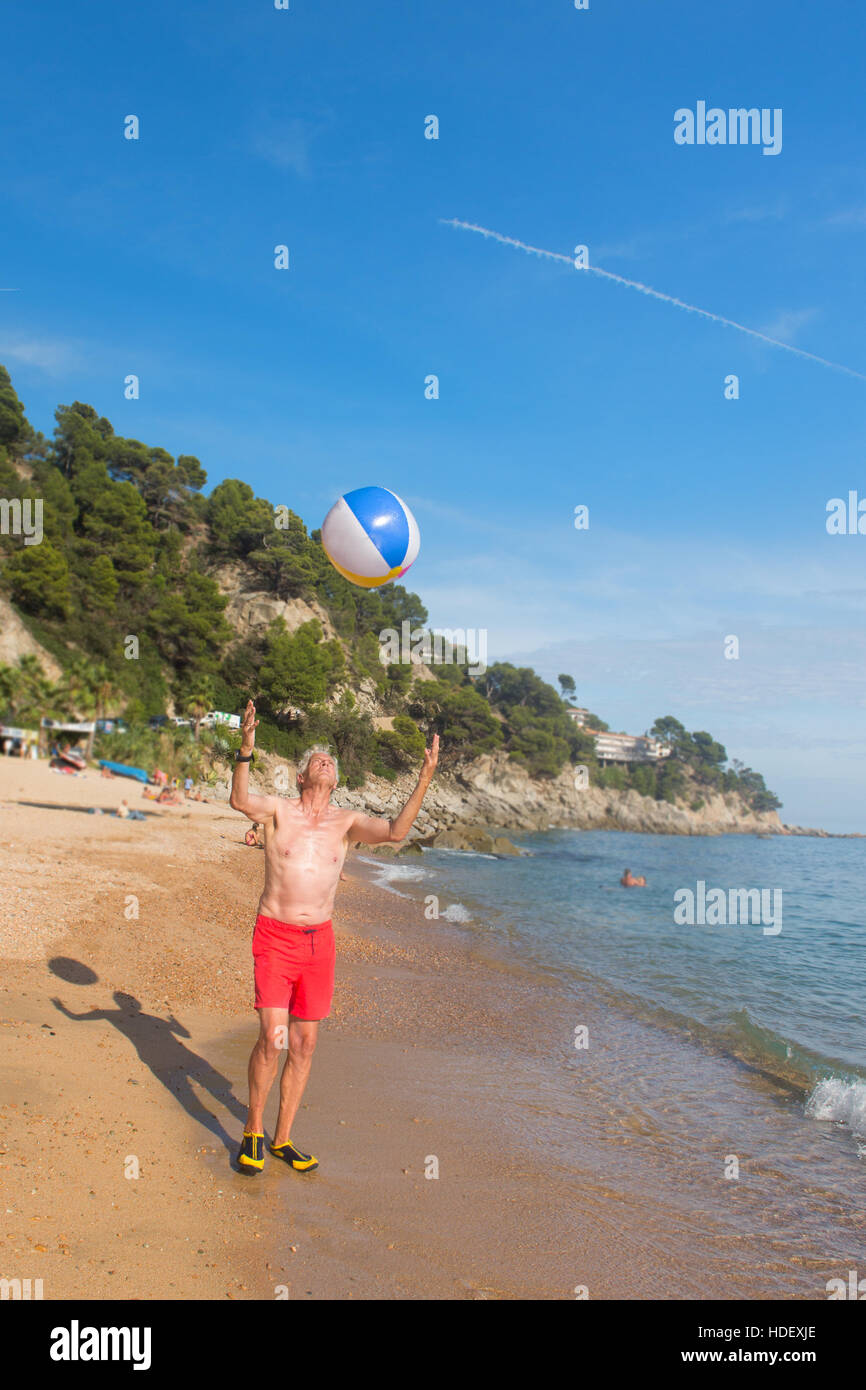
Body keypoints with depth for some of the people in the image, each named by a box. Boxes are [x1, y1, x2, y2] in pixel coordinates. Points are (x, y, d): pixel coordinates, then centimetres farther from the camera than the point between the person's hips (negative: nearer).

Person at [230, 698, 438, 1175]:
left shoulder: (346, 821, 4)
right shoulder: (277, 810, -4)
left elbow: (395, 832, -12)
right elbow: (240, 800, -25)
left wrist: (424, 780, -21)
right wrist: (246, 749, -42)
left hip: (319, 940, 4)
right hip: (275, 937, -3)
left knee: (304, 1043, 8)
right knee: (271, 1038, -9)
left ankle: (282, 1138, 23)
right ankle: (252, 1132, 13)